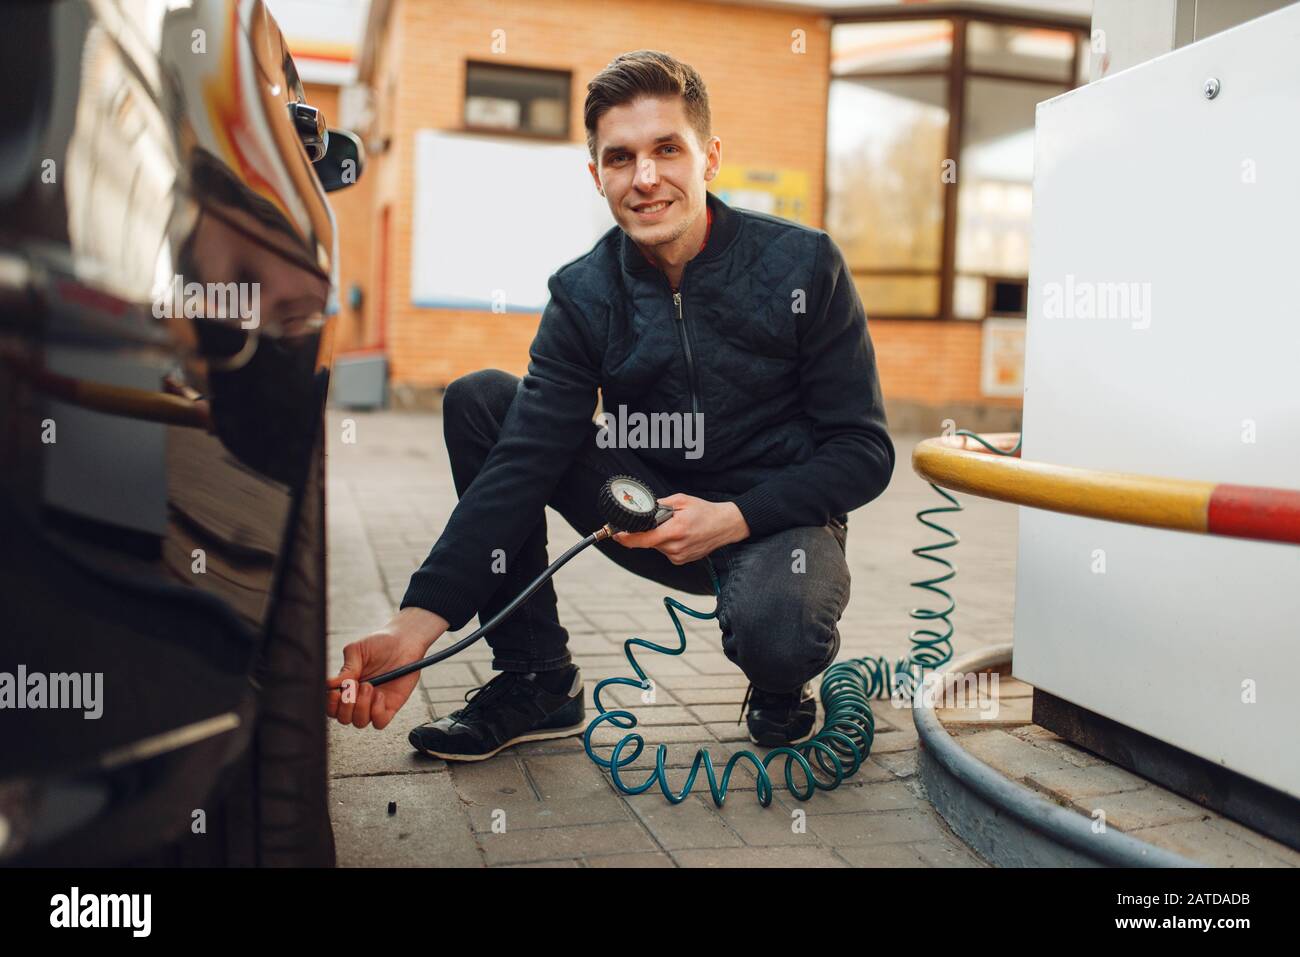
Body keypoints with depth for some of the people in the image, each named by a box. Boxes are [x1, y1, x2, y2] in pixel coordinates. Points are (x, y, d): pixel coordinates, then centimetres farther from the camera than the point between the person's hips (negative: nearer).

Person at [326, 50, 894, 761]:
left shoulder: (801, 264, -13)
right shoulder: (584, 295, -7)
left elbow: (864, 451, -10)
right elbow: (522, 462, -17)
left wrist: (734, 517, -24)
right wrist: (417, 624, -29)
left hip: (778, 515, -3)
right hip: (658, 514, 4)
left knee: (774, 633, -39)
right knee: (478, 400, -11)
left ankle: (781, 683, 4)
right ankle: (536, 679, -5)